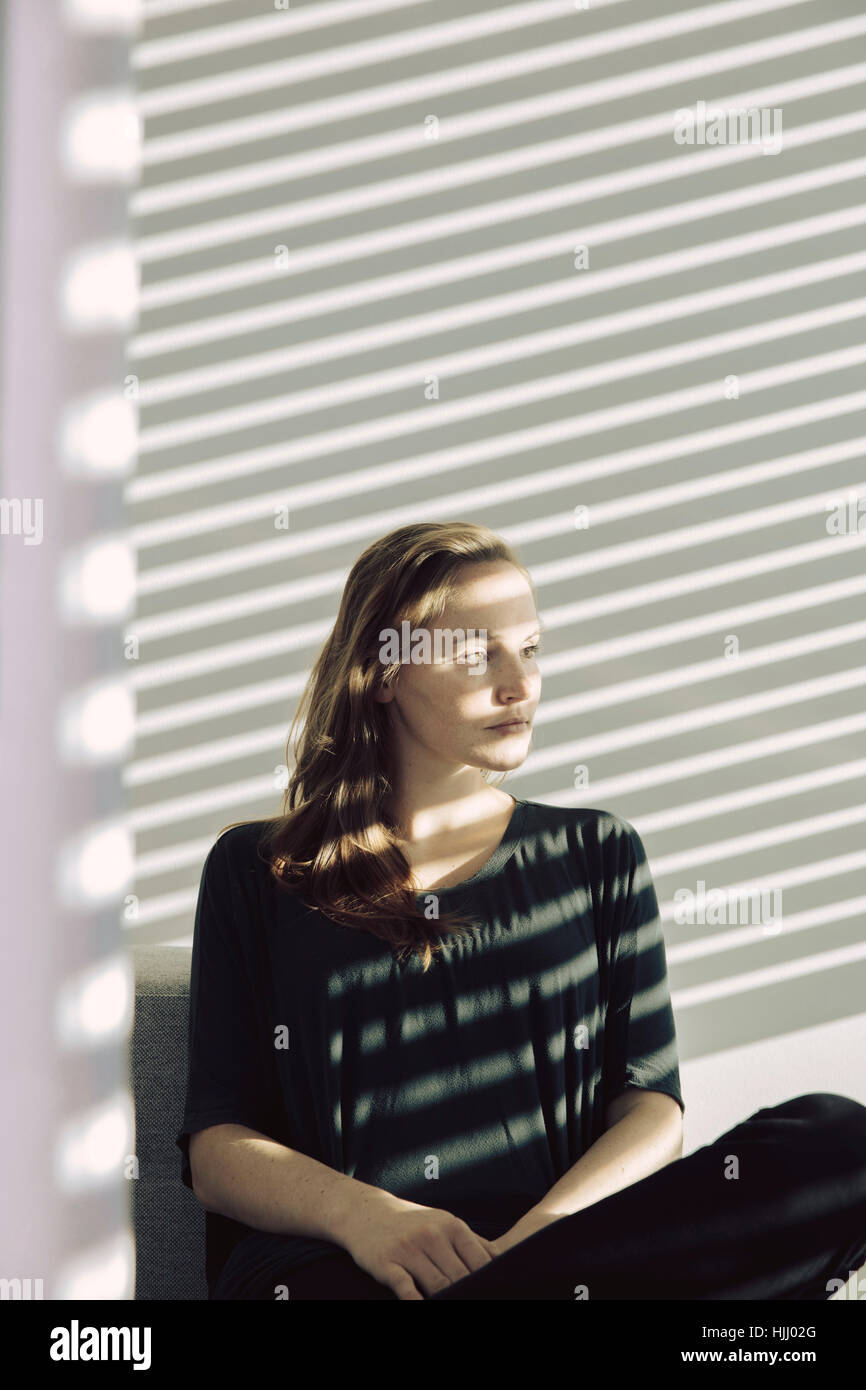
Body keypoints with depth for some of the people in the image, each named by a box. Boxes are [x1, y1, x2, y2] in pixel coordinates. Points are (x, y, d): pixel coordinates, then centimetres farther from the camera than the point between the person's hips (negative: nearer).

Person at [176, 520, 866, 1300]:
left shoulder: (597, 854, 22)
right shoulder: (257, 871, 17)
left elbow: (652, 1107, 10)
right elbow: (215, 1147, 8)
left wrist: (540, 1234, -12)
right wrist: (360, 1214, -15)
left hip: (570, 1245, 5)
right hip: (331, 1261, -5)